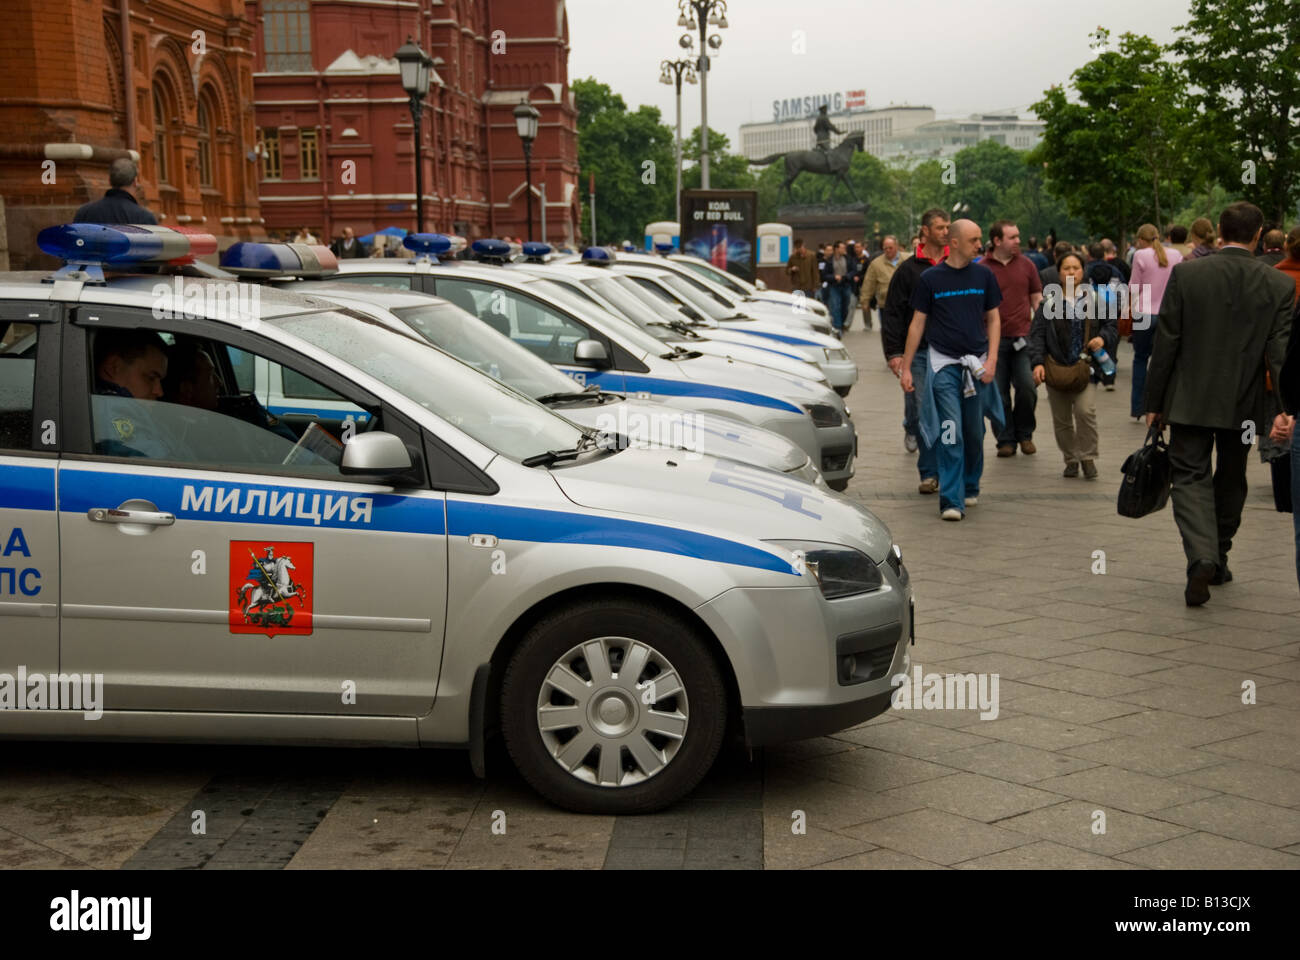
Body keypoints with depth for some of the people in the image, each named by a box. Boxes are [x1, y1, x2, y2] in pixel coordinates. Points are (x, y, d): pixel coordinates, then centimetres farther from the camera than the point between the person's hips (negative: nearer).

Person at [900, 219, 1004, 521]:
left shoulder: (984, 275, 7)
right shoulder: (930, 278, 0)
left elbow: (993, 319, 11)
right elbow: (917, 323, 4)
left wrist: (991, 360, -1)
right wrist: (906, 367, 2)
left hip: (977, 364, 3)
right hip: (944, 363, -3)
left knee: (974, 432, 9)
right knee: (950, 433, -9)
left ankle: (971, 487, 29)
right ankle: (951, 501, -9)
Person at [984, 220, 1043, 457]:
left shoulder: (1026, 264, 7)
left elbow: (1037, 298, 13)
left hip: (1023, 338, 1)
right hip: (995, 339, -1)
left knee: (1028, 387, -7)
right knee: (999, 394, 3)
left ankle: (1024, 434, 14)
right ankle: (1006, 440, 15)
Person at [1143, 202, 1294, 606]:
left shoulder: (1186, 273, -8)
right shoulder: (1280, 286, -5)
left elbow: (1166, 342, -6)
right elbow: (1280, 352, -10)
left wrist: (1154, 402, 0)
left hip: (1190, 401, -2)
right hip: (1243, 404, 2)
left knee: (1190, 477, 2)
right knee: (1230, 481, 18)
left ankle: (1202, 556, -21)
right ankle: (1217, 560, 30)